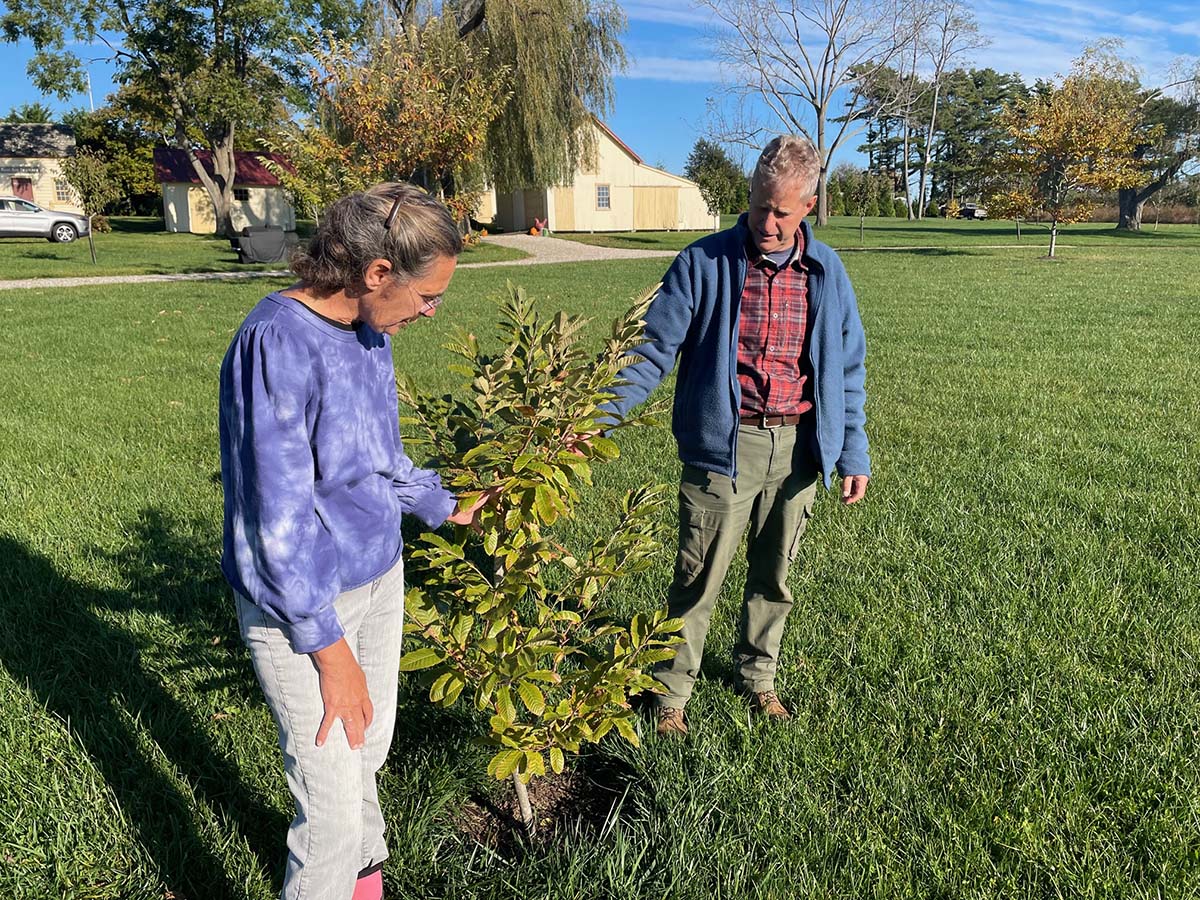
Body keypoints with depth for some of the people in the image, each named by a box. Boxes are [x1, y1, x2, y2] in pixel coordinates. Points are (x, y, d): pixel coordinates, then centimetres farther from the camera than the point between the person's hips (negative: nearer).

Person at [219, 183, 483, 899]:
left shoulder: (370, 334, 1)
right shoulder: (278, 342, -24)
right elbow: (279, 516, -24)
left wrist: (446, 509, 20)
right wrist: (329, 647, -19)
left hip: (379, 576, 8)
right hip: (300, 602, -8)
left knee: (371, 748, 23)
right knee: (333, 804, -1)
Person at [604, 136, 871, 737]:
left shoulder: (827, 272, 4)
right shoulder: (704, 263, -6)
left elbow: (846, 369, 10)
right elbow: (653, 349, -9)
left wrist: (853, 453, 6)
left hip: (798, 448, 4)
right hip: (724, 446, -3)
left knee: (774, 576, 18)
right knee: (698, 580, 4)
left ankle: (757, 677, 41)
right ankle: (672, 692, 25)